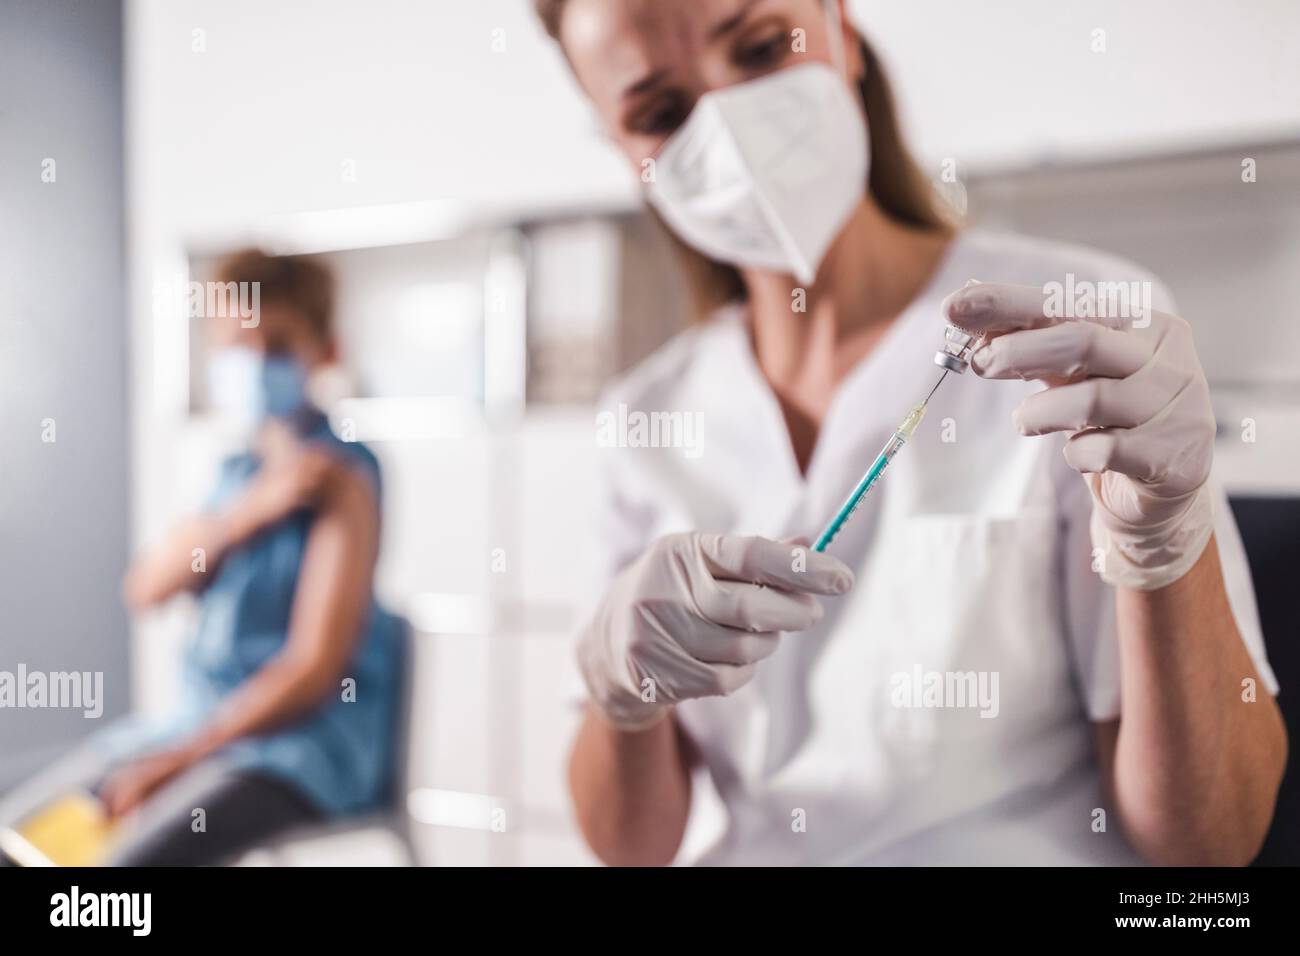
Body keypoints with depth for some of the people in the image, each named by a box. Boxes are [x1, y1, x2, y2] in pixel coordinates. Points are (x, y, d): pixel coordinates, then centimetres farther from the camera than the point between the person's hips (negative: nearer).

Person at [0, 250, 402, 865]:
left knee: (130, 861, -28)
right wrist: (251, 509, -16)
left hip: (304, 741, -8)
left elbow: (315, 669, -18)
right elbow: (147, 588, -2)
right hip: (201, 721, 8)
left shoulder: (339, 477, -12)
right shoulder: (237, 472, 10)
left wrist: (179, 758, -18)